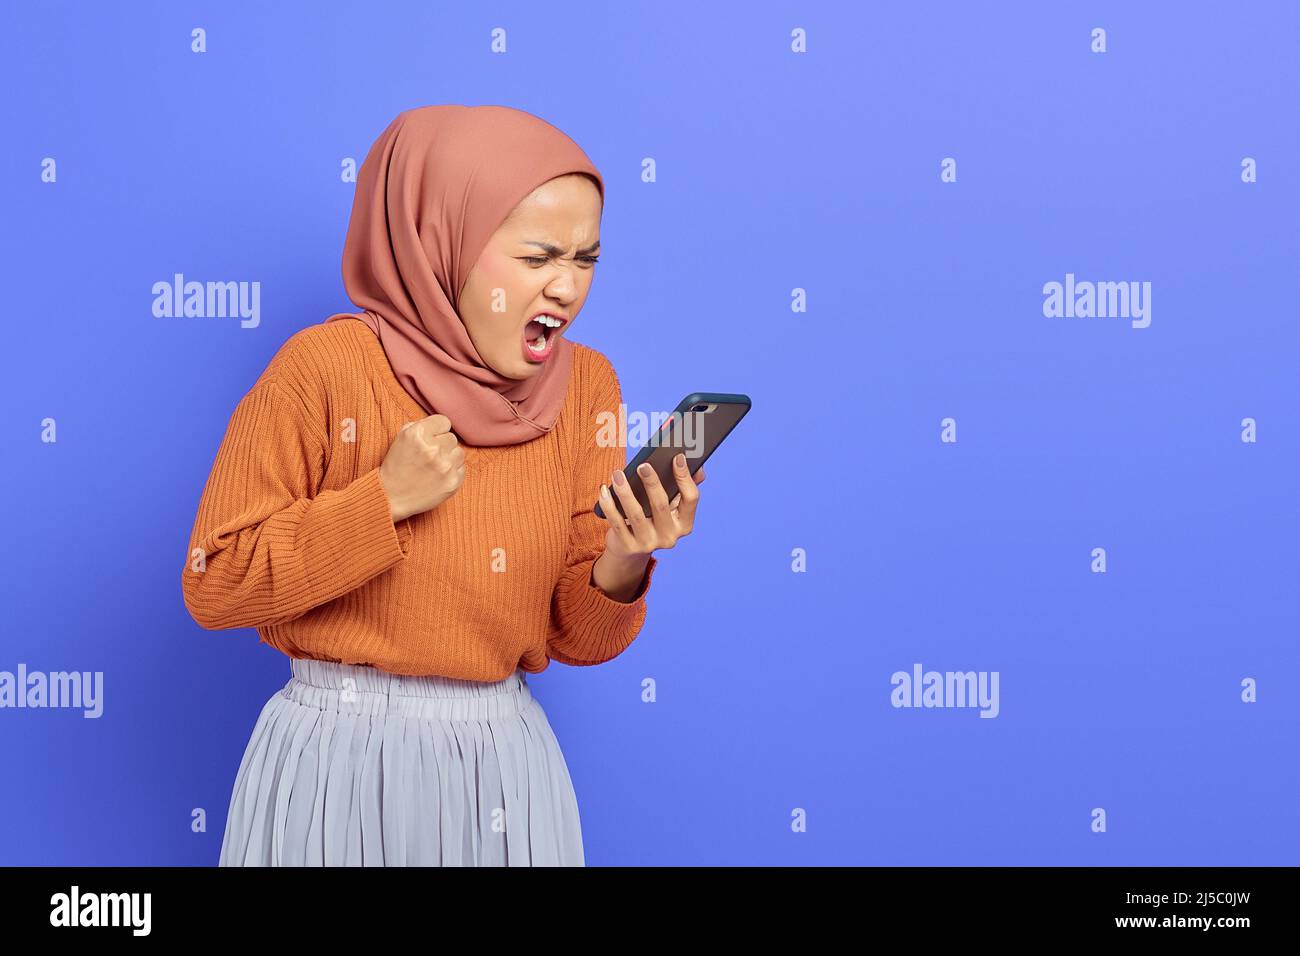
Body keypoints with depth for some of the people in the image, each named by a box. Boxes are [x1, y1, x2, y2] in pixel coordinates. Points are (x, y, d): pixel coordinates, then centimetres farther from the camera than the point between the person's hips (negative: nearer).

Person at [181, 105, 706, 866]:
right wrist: (384, 498, -19)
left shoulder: (585, 385, -1)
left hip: (509, 767, 4)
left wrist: (624, 564, -19)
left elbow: (573, 638, 1)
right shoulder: (328, 366, -13)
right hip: (341, 765, -3)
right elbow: (214, 586, -11)